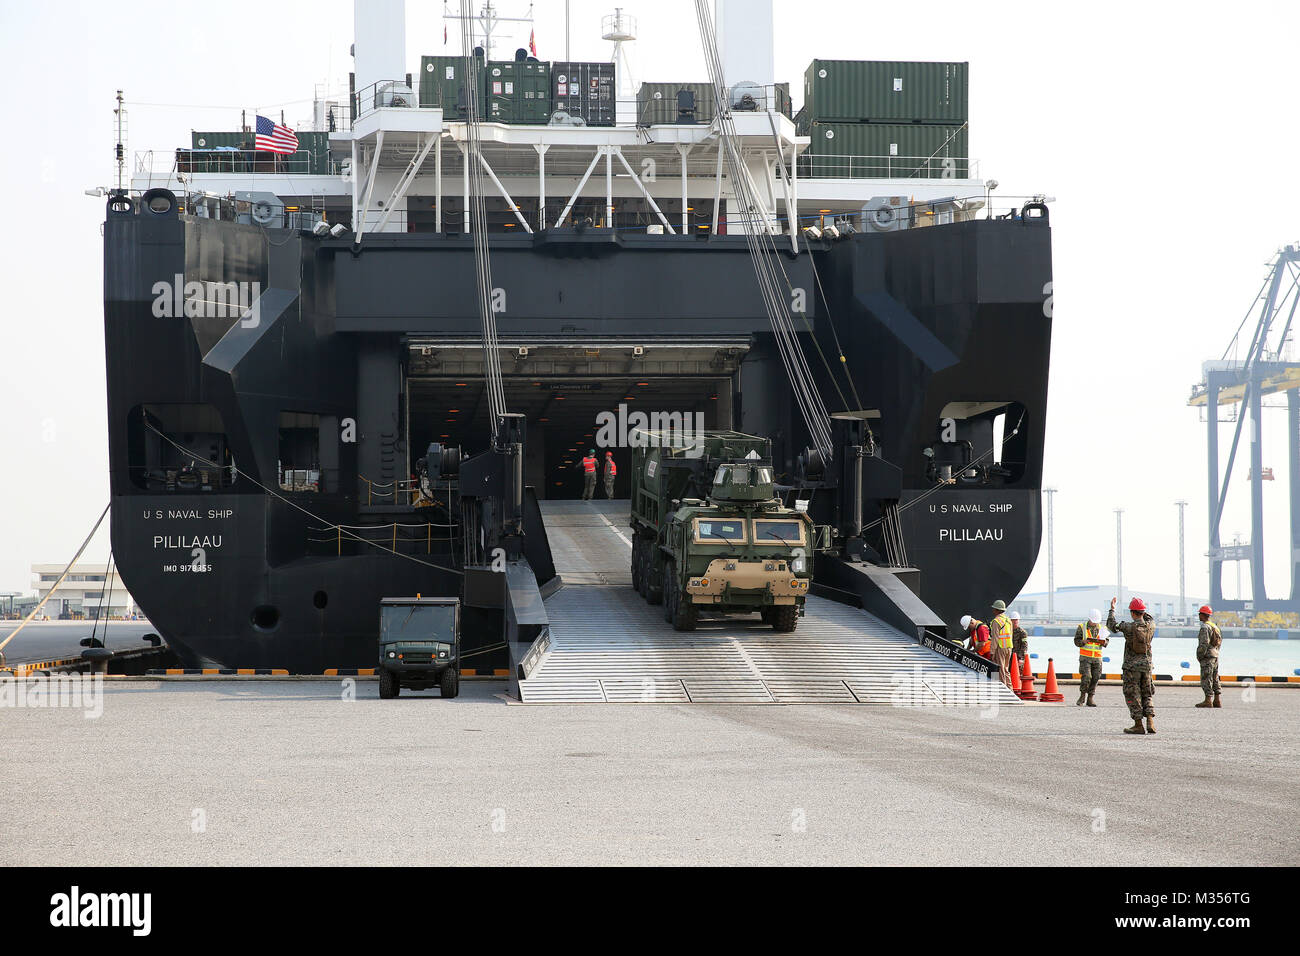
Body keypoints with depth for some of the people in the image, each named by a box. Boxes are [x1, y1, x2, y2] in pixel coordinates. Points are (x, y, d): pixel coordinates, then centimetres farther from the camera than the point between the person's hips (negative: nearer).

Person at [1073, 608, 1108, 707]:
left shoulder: (1101, 628, 8)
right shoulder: (1082, 627, 0)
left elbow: (1107, 641, 11)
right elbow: (1077, 641, -1)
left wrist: (1104, 642, -13)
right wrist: (1084, 641, -22)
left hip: (1097, 658, 3)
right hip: (1085, 657, -3)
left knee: (1095, 678, 1)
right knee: (1086, 677, -14)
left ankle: (1090, 699, 11)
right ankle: (1082, 697, 4)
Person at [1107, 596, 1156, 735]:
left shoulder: (1128, 627, -14)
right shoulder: (1151, 626, -3)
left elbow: (1111, 626, 3)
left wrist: (1112, 609, 14)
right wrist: (1142, 611, 31)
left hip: (1132, 667, -4)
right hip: (1146, 665, 4)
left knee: (1133, 697, 4)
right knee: (1147, 696, 13)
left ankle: (1138, 725, 2)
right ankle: (1150, 722, -1)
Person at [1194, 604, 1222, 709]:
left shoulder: (1205, 627, -15)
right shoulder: (1215, 626, 15)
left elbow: (1204, 643, -21)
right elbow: (1220, 641, 21)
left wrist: (1200, 656, -13)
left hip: (1207, 656, -9)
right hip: (1215, 655, 9)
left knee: (1206, 679, -8)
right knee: (1215, 678, 12)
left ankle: (1208, 701, -10)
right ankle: (1217, 701, 13)